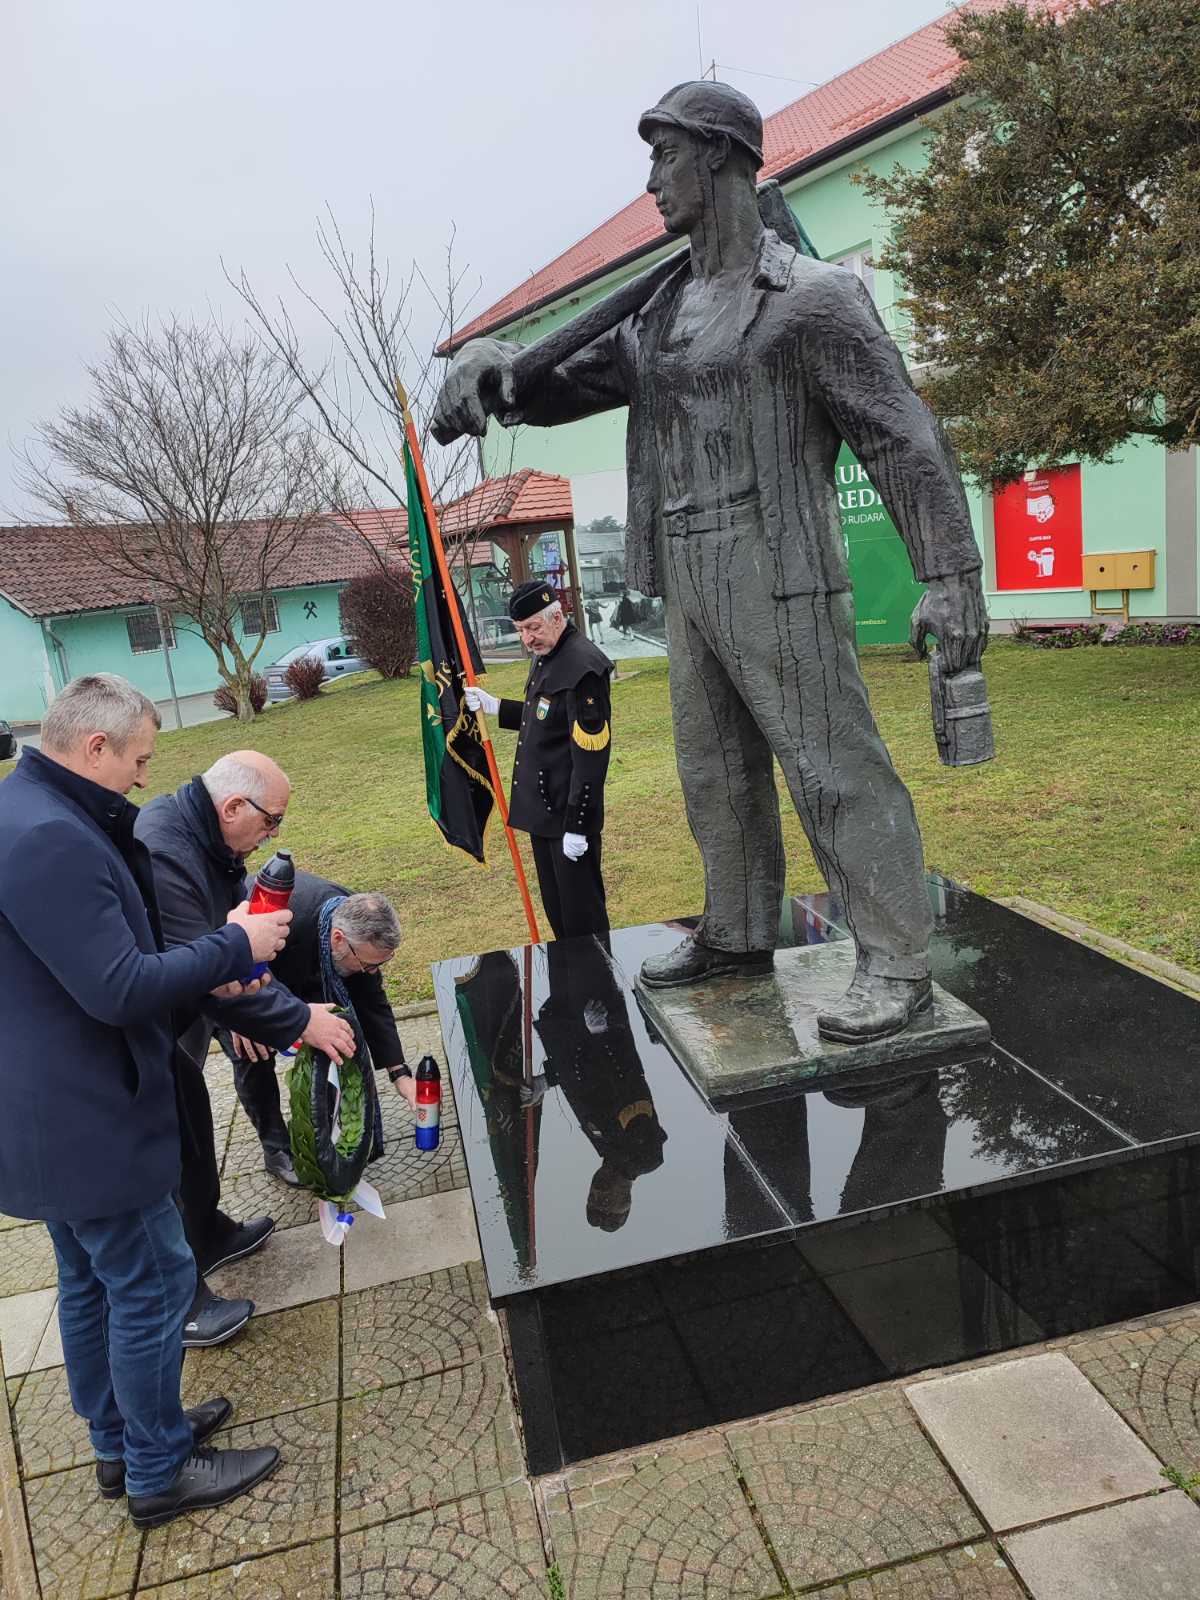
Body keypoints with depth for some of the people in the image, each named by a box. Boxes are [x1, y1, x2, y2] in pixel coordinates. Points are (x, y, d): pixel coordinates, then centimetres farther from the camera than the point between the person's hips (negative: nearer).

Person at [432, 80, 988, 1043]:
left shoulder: (810, 297, -5)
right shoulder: (660, 313, 16)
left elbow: (905, 440, -9)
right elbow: (563, 386, 19)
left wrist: (950, 577, -16)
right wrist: (491, 362, -4)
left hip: (779, 582, -7)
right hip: (690, 586, 8)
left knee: (833, 769, -5)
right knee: (716, 774, 14)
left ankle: (898, 964, 6)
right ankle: (738, 936, 29)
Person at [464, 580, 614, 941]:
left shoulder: (582, 665, -21)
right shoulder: (544, 655, 11)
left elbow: (590, 757, -23)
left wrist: (576, 825, -22)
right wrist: (494, 707, 15)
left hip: (569, 813, -10)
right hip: (542, 808, 10)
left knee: (581, 914, 1)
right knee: (555, 908, 21)